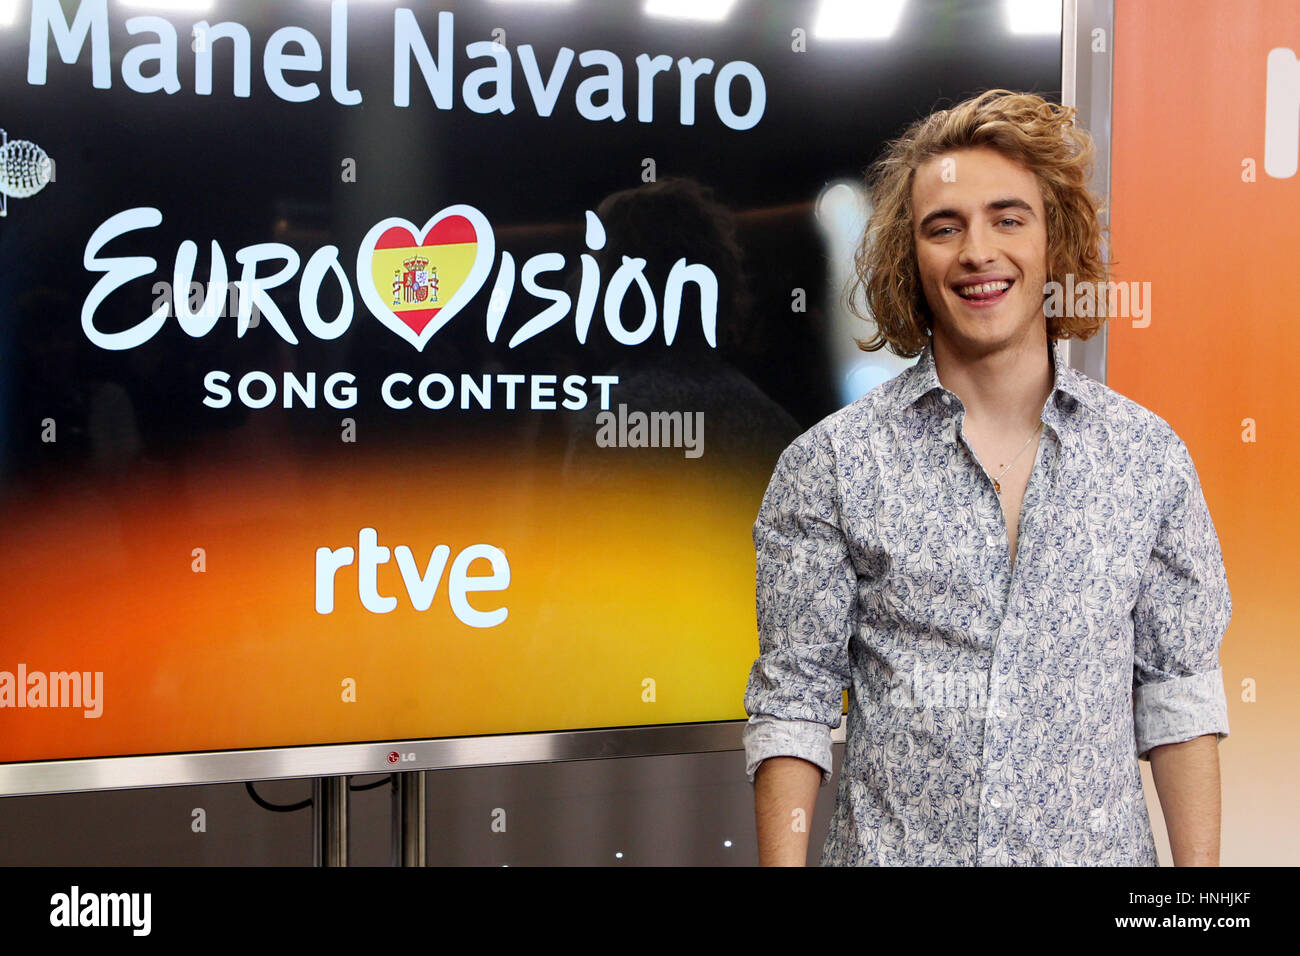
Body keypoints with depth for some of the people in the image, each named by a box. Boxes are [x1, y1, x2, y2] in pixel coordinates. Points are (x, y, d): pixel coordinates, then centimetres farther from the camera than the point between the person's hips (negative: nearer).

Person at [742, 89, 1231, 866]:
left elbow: (1179, 691, 4)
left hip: (1098, 848, 2)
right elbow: (794, 701, -5)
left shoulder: (1150, 457, 1)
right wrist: (783, 864, -11)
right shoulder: (829, 465, -6)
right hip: (891, 846, -1)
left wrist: (1200, 867, -1)